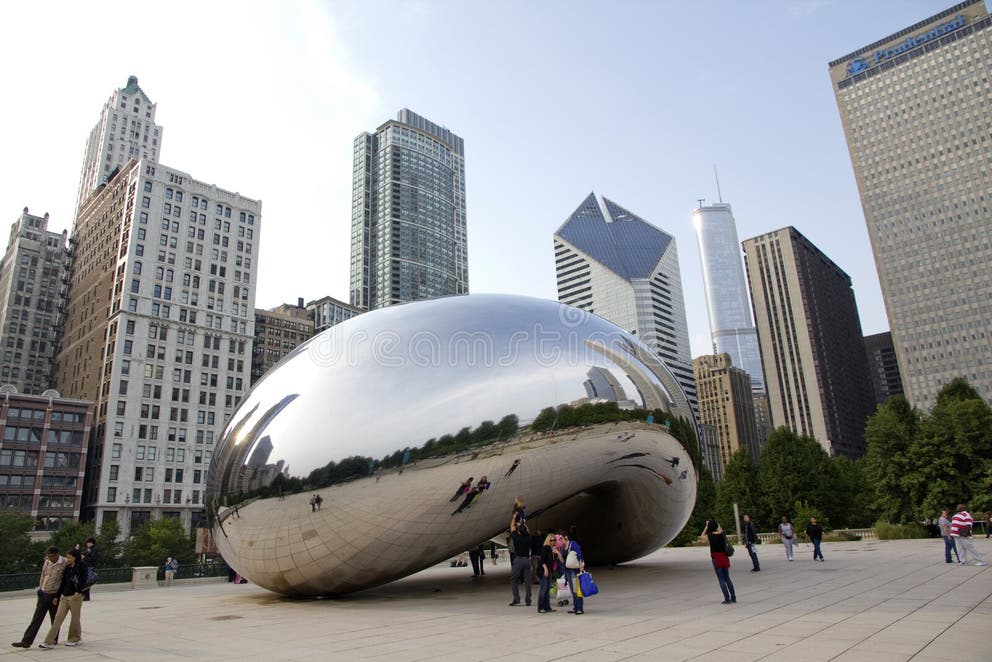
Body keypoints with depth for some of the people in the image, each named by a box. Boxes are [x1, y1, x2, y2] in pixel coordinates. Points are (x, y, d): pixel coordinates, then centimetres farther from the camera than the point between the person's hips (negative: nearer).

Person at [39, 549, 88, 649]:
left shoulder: (81, 565, -6)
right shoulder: (67, 567, 13)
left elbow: (83, 580, -16)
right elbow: (63, 582, 18)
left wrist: (78, 592, -25)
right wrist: (57, 596, 17)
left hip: (75, 596, -6)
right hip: (64, 596, 6)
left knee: (75, 618, 4)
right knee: (58, 617, 1)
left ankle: (76, 639, 19)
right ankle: (49, 642, 2)